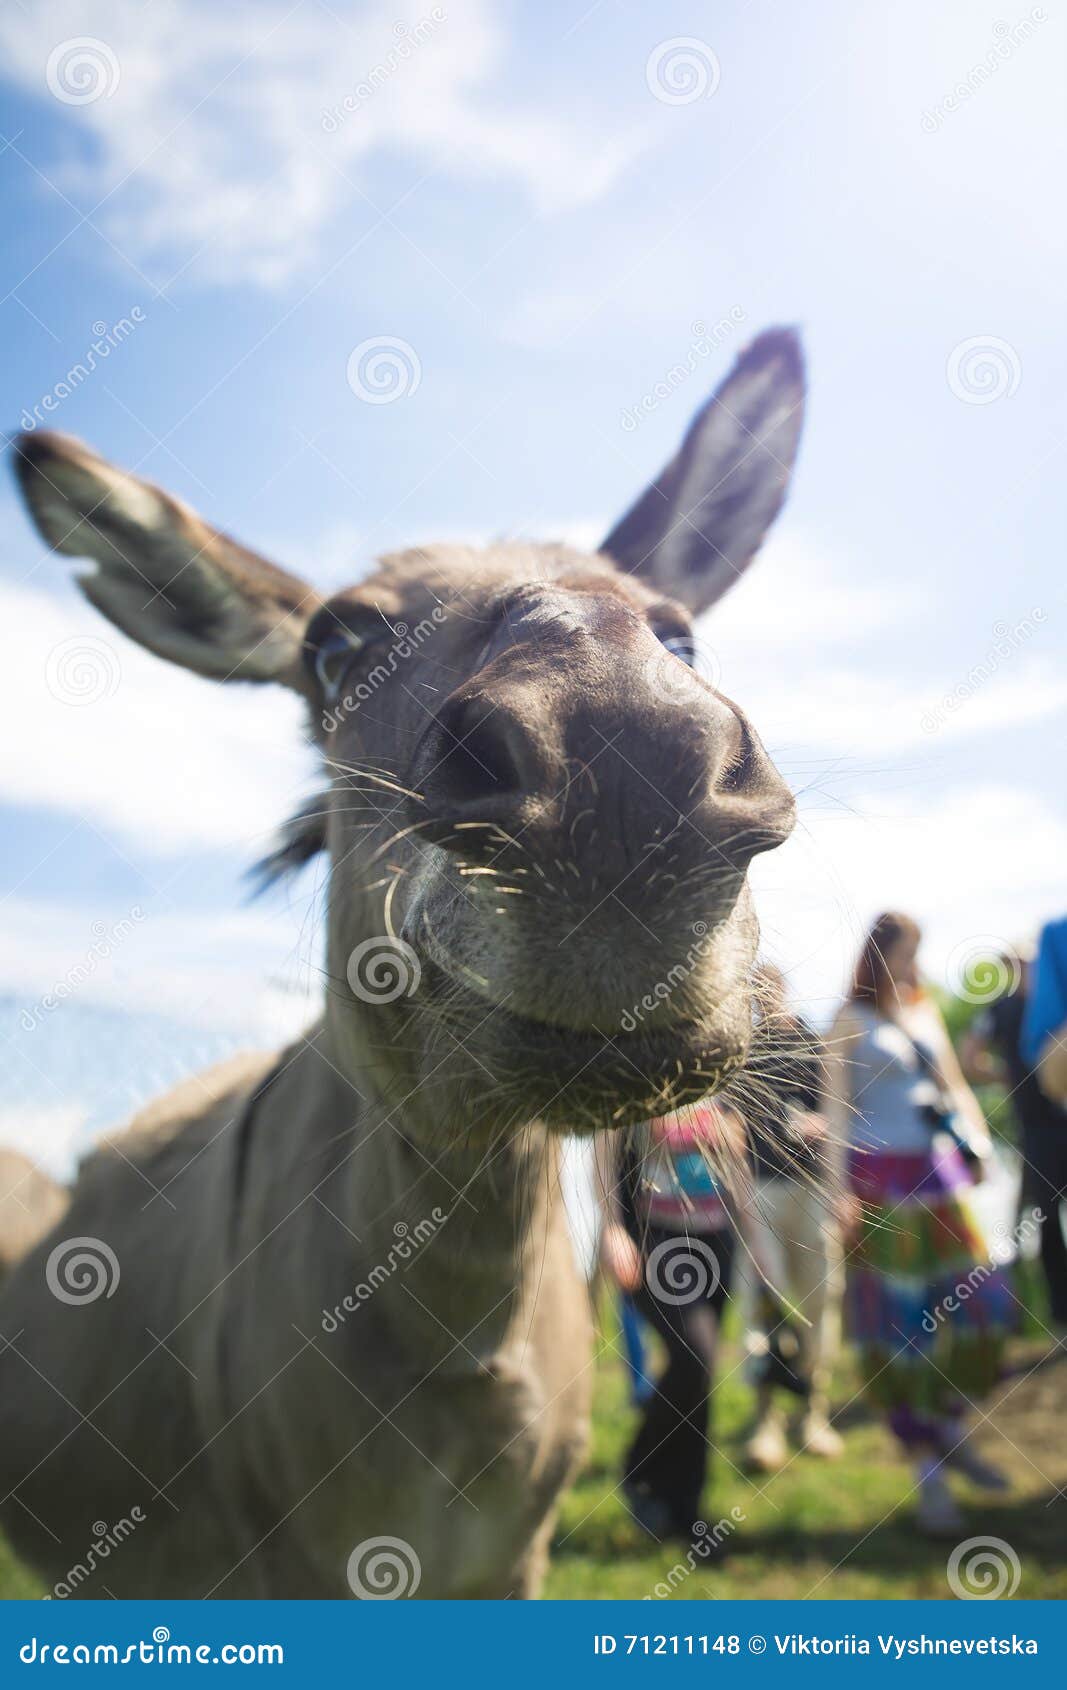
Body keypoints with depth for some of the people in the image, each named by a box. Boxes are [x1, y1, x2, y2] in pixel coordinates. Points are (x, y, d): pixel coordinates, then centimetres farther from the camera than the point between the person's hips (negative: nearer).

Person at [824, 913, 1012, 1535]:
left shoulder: (926, 1011, 13)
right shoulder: (852, 1019, -3)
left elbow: (953, 1081, 19)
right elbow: (835, 1107, -7)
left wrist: (977, 1138, 2)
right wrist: (842, 1188, -14)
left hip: (938, 1170, 6)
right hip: (881, 1180, -6)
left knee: (979, 1298, 3)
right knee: (900, 1323, -1)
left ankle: (952, 1434, 24)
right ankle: (929, 1472, 7)